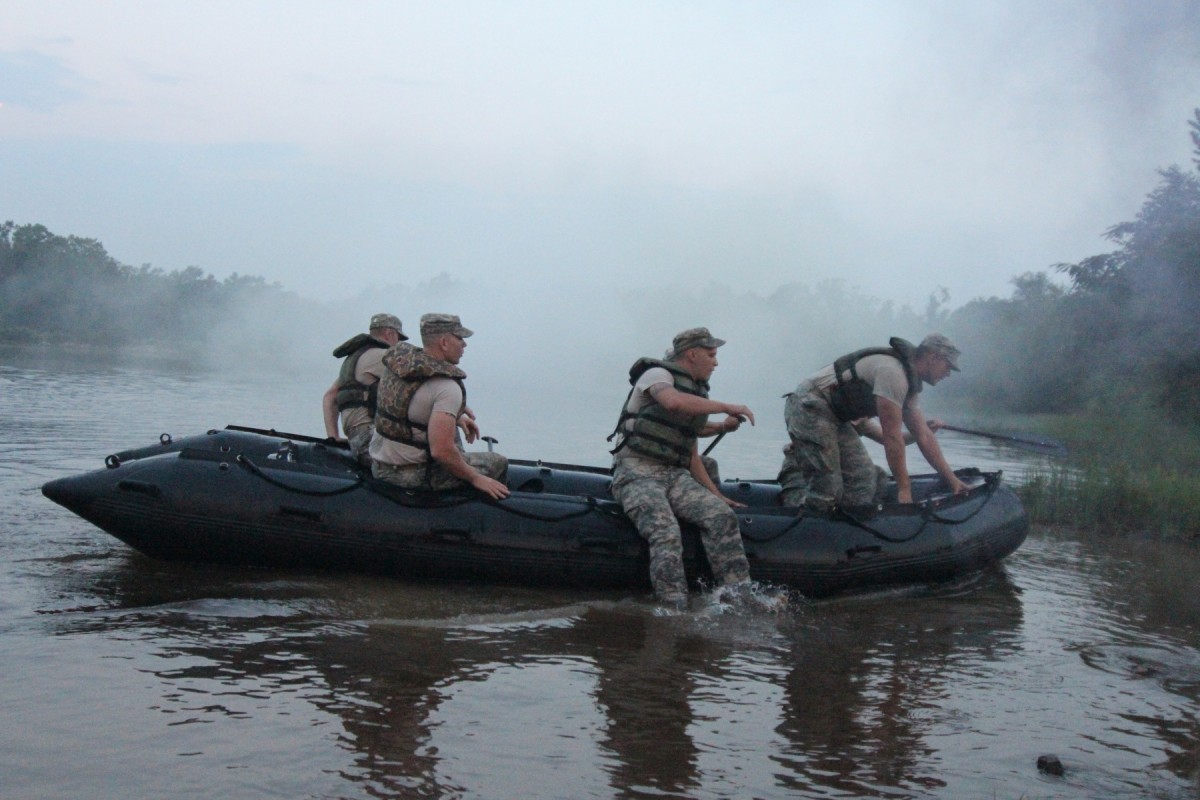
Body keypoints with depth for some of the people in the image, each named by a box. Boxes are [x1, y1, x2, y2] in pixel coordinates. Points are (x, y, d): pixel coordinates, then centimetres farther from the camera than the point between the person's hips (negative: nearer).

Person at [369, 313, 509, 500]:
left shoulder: (398, 359, 3)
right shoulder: (447, 387, -23)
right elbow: (440, 450, -30)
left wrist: (456, 416, 19)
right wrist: (475, 478, -16)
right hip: (414, 475, -9)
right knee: (498, 463, 1)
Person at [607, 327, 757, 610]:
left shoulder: (696, 395, 21)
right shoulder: (657, 374, -2)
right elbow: (675, 402, -28)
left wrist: (716, 494, 17)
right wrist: (728, 407, -21)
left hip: (675, 476, 7)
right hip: (636, 473, -7)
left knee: (721, 515, -19)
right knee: (667, 534, -30)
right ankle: (674, 611, -36)